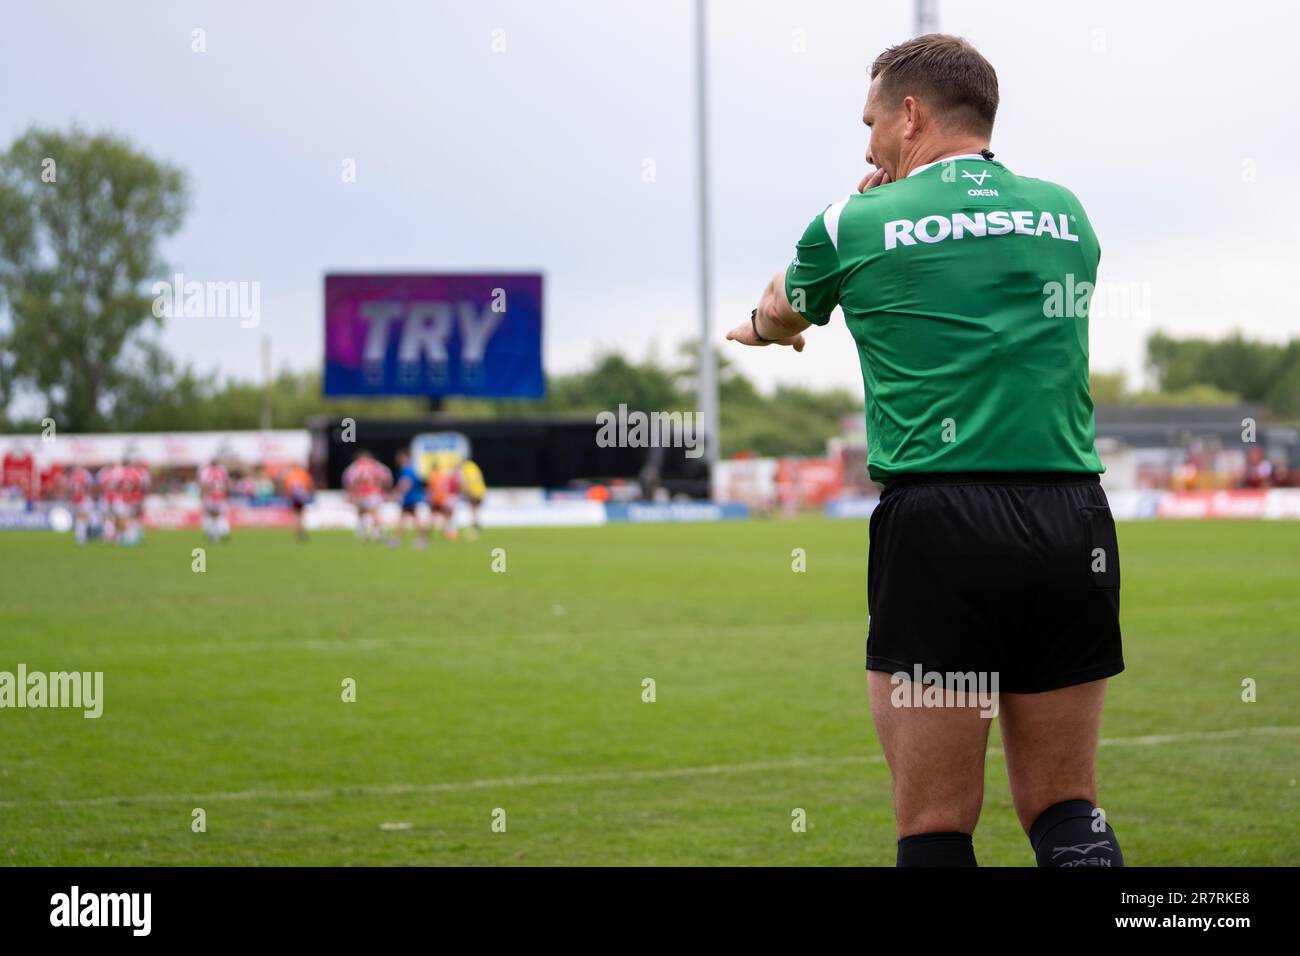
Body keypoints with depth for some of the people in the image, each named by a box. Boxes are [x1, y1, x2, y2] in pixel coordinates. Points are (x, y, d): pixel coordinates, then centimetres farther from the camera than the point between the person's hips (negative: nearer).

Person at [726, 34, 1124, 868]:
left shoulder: (858, 223, 4)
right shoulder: (1067, 214, 14)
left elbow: (780, 314, 27)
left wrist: (764, 325, 51)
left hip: (940, 524, -4)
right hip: (1073, 523, 4)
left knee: (935, 823, 1)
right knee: (1067, 810, 10)